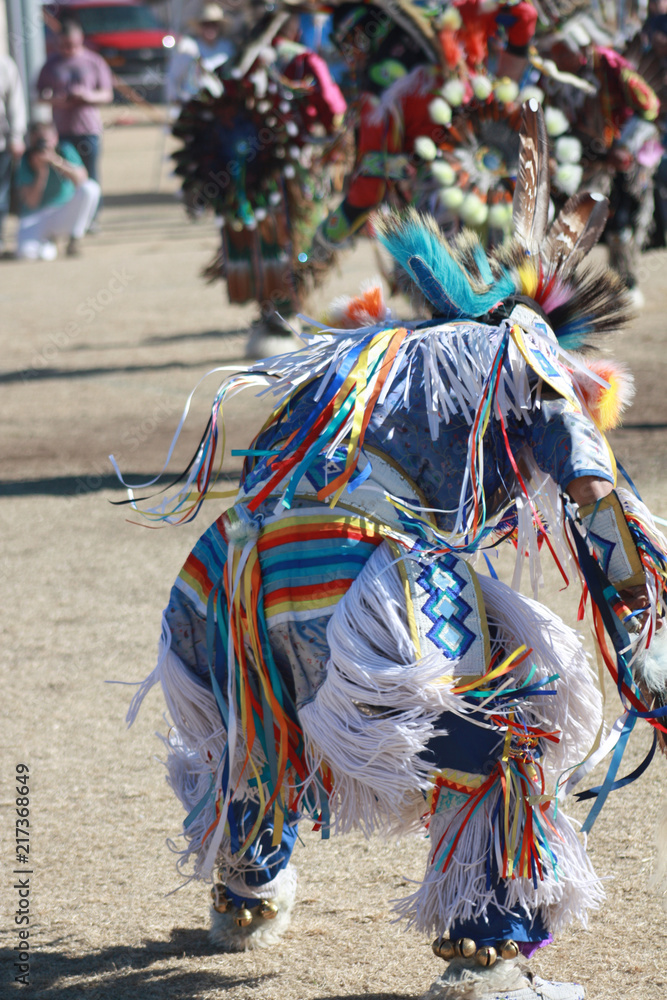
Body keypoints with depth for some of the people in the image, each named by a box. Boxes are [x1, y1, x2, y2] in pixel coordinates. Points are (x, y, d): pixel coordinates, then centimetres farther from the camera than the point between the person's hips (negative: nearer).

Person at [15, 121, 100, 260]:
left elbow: (82, 179, -20)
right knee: (26, 252, -35)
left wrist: (58, 162, -31)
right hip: (35, 218, -1)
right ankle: (47, 243, 5)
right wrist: (41, 173, -25)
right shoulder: (25, 162, -6)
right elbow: (31, 202, -14)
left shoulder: (65, 151, -3)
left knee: (90, 188, -27)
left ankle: (74, 240, -13)